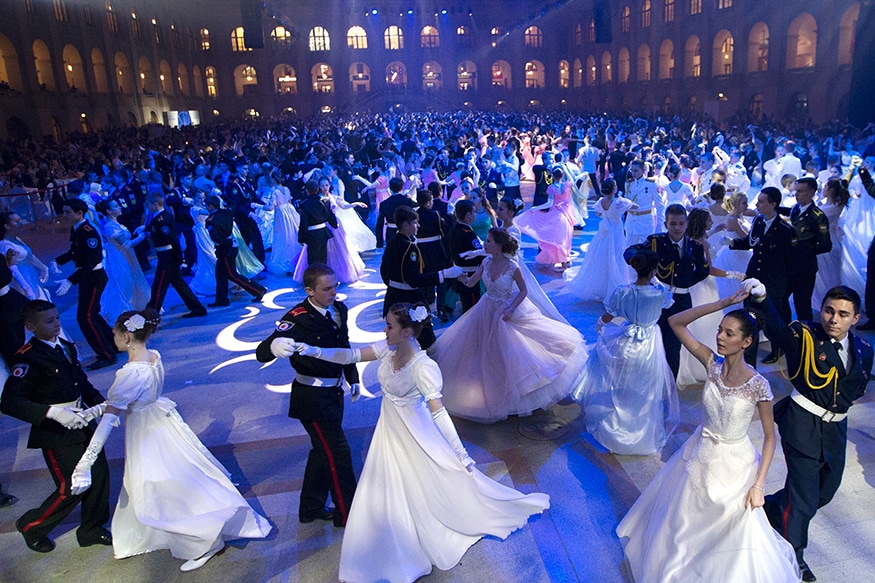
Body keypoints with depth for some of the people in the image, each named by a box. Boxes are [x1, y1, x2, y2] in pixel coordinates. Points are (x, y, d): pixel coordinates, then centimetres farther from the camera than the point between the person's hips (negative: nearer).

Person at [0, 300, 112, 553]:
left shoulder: (67, 347, 6)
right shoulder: (28, 358, -18)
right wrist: (53, 412, -34)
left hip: (81, 423, 7)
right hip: (56, 433, -7)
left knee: (99, 475, 11)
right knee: (72, 488, 0)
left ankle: (91, 529, 32)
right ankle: (32, 527, 29)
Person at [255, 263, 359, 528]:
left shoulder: (339, 309, -3)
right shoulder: (299, 318, -24)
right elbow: (261, 353, -33)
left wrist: (352, 378, 17)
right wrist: (274, 344, -55)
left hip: (333, 392, 8)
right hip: (313, 397, -8)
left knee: (323, 450, 21)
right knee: (338, 453, 3)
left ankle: (311, 509, 42)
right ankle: (347, 513, 24)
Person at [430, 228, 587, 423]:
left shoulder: (512, 267, -22)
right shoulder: (486, 262, -8)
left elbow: (523, 291, -11)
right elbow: (471, 283, -6)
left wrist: (511, 310, -21)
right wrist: (462, 277, -28)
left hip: (508, 313, -5)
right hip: (488, 311, 5)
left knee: (511, 352, 4)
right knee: (487, 353, 14)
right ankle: (490, 390, 35)